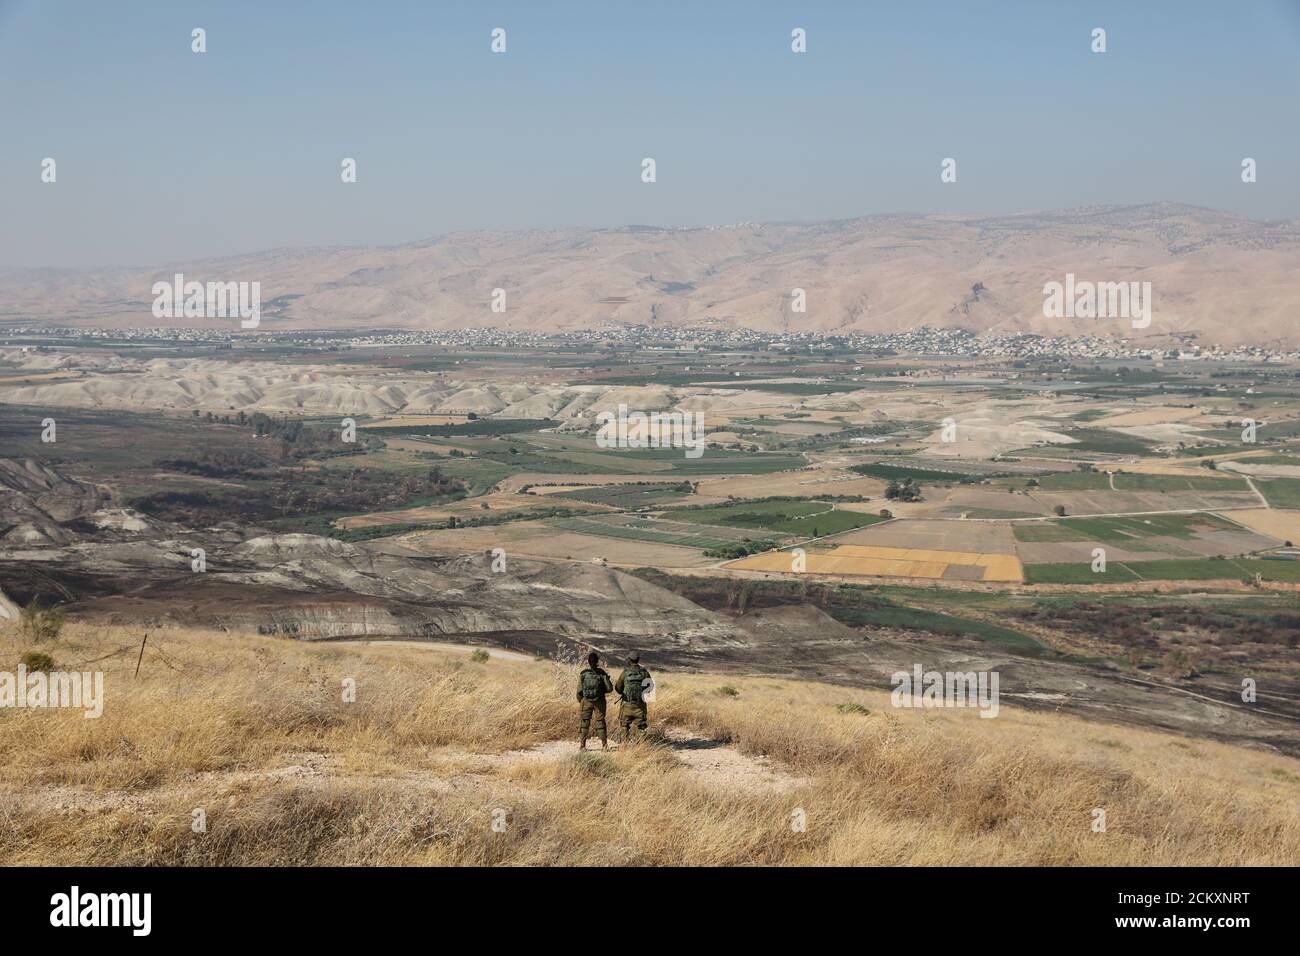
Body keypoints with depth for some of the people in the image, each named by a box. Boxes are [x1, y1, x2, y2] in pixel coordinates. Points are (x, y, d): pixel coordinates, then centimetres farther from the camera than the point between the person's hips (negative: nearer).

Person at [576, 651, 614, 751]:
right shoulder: (602, 673, -8)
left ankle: (582, 745, 8)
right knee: (600, 722, 9)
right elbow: (609, 689, -6)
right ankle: (604, 745, 10)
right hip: (599, 701, 0)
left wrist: (580, 701, 9)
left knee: (585, 722, 9)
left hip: (586, 701, 0)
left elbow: (579, 690, -7)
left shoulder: (583, 673, -7)